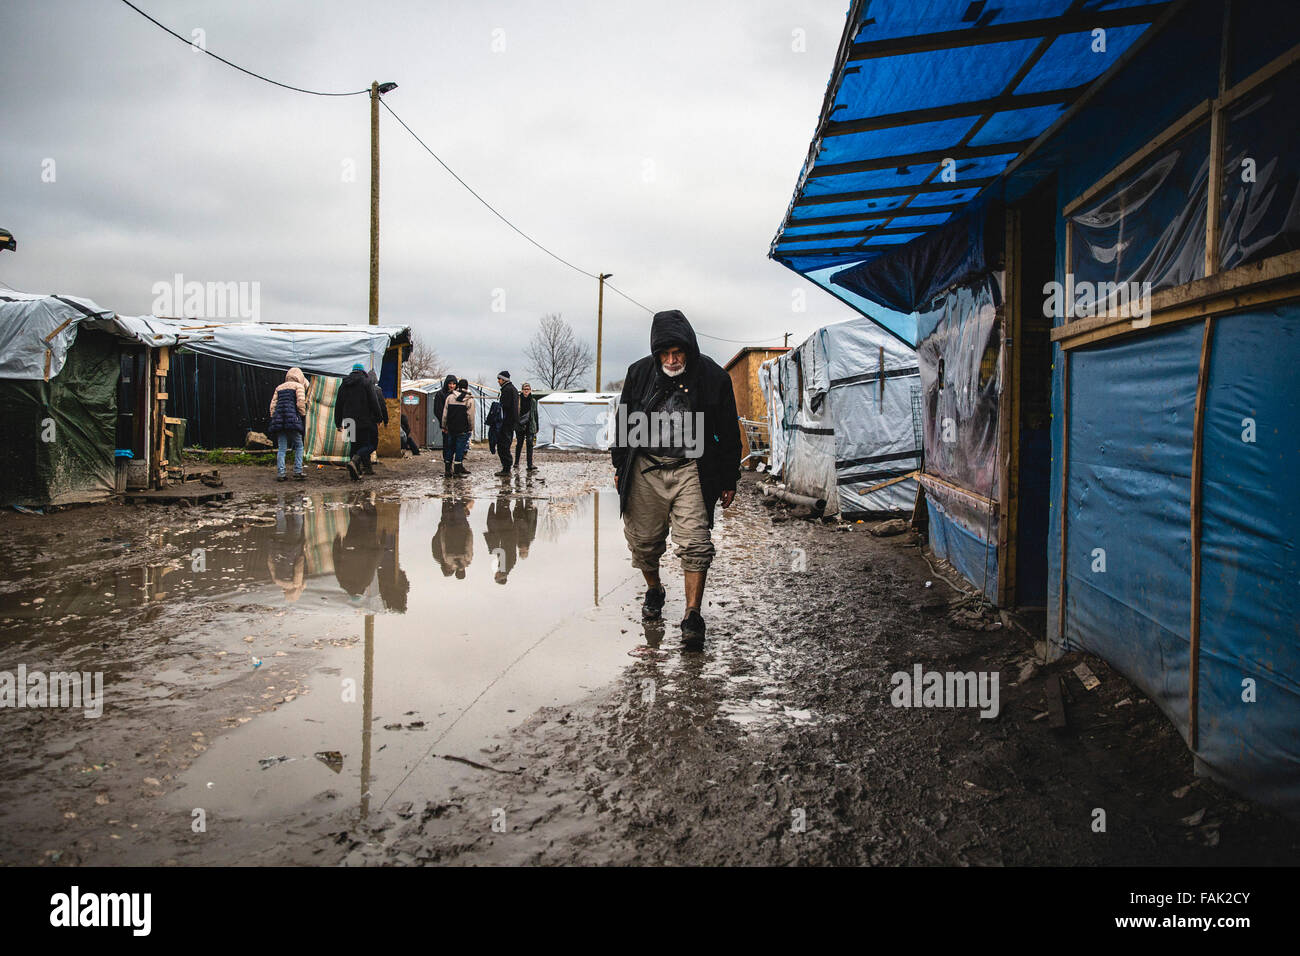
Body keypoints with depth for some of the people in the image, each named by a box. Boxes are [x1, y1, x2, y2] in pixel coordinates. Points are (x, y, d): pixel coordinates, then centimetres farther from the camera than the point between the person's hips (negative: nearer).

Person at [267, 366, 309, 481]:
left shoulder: (279, 387, 21)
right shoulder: (299, 386, 5)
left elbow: (273, 404, 17)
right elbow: (300, 403, -7)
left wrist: (273, 419, 20)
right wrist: (303, 416, 4)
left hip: (278, 419, 5)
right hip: (292, 418, -5)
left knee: (281, 448, 6)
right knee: (298, 446, 6)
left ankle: (280, 473, 1)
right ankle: (297, 472, 1)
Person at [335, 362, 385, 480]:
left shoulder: (344, 385, 14)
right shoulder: (366, 382, -3)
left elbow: (338, 405, 16)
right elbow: (374, 402, -8)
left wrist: (338, 423, 20)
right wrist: (379, 416, 0)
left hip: (350, 420, 6)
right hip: (365, 420, -6)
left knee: (356, 445, 13)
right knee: (371, 444, -4)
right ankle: (354, 461, -27)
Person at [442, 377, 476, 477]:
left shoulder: (450, 397, 6)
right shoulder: (469, 399, -4)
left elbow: (445, 413, 8)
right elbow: (471, 415, -6)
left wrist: (444, 426, 14)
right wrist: (471, 428, 1)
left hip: (451, 428, 4)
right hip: (463, 429, -4)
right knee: (461, 449, 0)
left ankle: (448, 469, 15)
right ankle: (458, 470, 0)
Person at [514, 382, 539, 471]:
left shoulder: (533, 401, 8)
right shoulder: (518, 399, 1)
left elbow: (535, 414, 12)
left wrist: (536, 428, 10)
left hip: (530, 425, 1)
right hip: (520, 425, -1)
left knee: (530, 444, -7)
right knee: (519, 444, 7)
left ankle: (530, 465, -9)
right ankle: (516, 462, 20)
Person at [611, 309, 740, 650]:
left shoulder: (712, 377, -5)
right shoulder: (639, 373, 0)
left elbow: (728, 433, 4)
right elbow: (624, 422, 13)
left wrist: (729, 480, 6)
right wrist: (620, 467, 15)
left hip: (690, 471, -2)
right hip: (644, 469, 3)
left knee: (695, 544, -11)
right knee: (643, 540, 10)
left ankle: (693, 616, -4)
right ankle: (654, 591, 37)